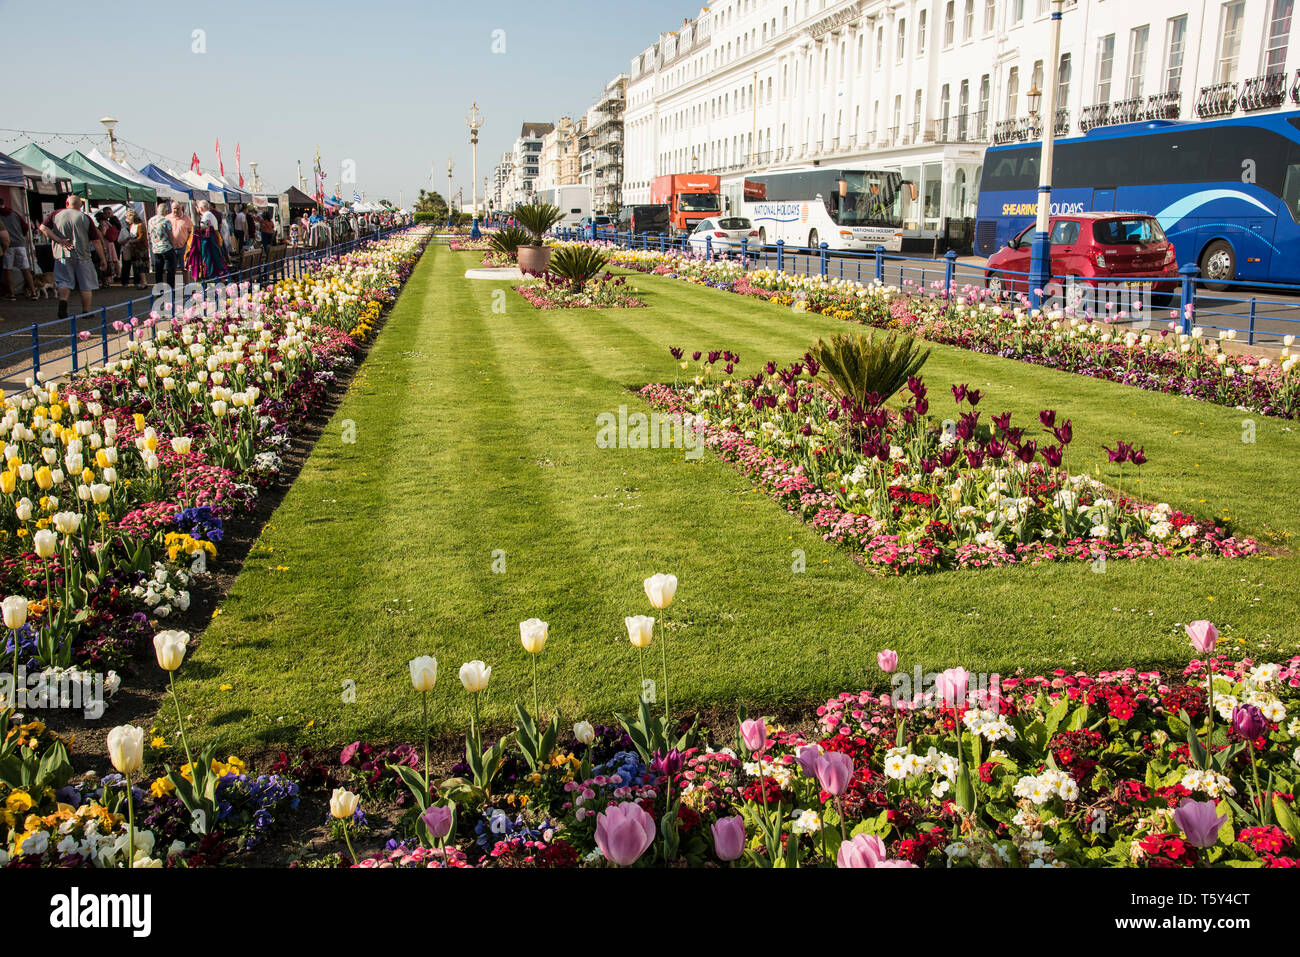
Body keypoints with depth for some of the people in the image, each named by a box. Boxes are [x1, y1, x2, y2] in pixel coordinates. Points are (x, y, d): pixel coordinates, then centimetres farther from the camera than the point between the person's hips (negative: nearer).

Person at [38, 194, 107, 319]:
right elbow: (96, 241, -2)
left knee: (64, 281, 6)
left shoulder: (56, 215, 5)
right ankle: (86, 311, 9)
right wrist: (103, 259, 3)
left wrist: (59, 240, -8)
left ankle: (62, 300, -21)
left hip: (62, 254, 1)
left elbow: (43, 228, -8)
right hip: (82, 255, -1)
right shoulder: (85, 218, 1)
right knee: (86, 285, 7)